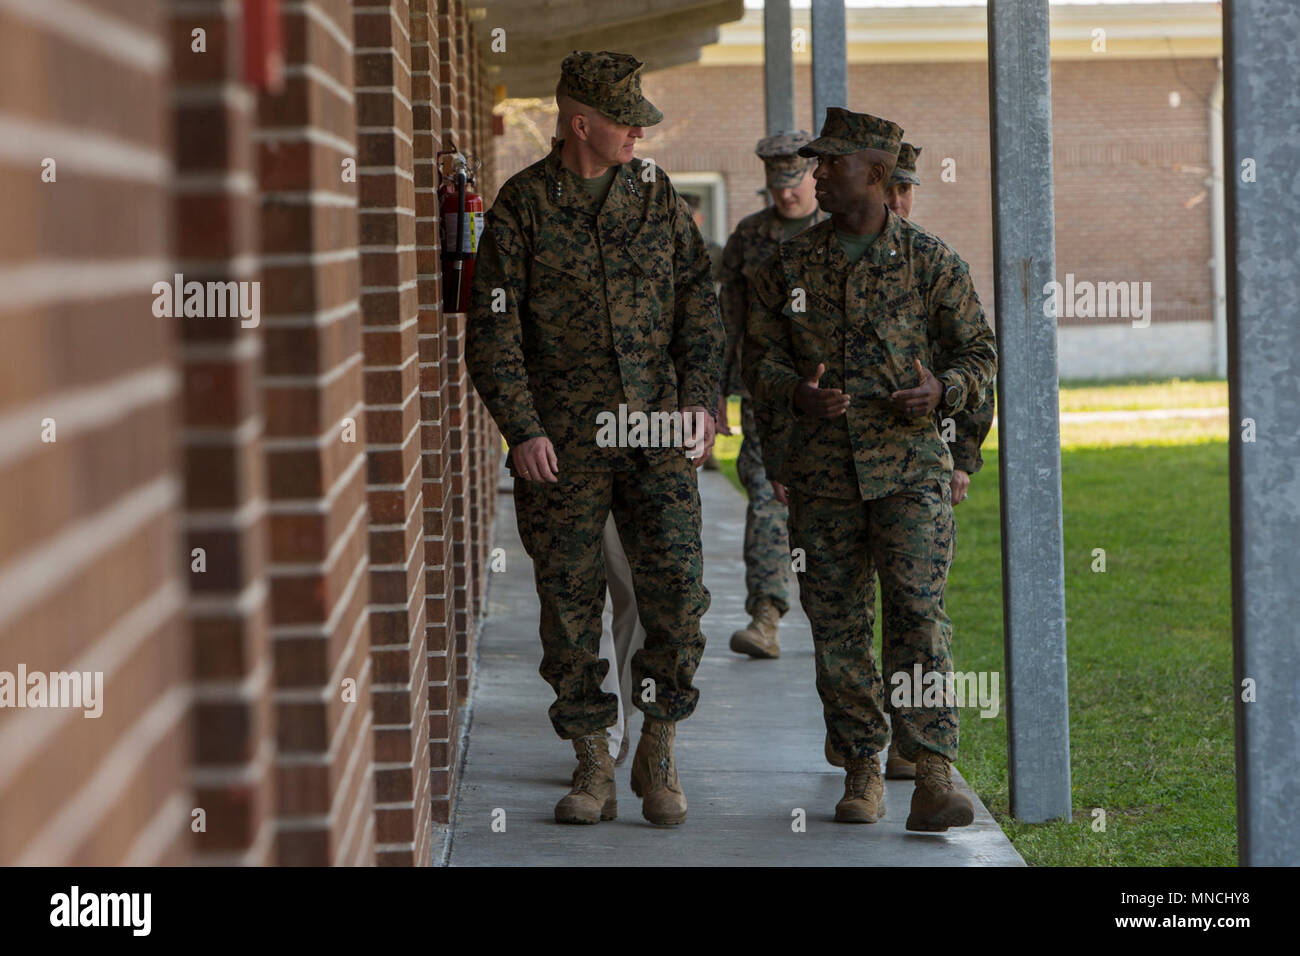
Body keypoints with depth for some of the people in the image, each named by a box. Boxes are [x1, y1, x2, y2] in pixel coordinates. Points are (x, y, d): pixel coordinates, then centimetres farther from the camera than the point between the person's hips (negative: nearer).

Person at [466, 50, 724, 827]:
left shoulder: (658, 196, 8)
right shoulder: (522, 206, -1)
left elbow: (700, 303, 10)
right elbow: (493, 331, -3)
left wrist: (700, 398, -2)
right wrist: (522, 429, -11)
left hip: (656, 434, 2)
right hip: (561, 442, -2)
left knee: (678, 589, -6)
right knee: (571, 600, 1)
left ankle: (660, 756, 8)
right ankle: (594, 768, 12)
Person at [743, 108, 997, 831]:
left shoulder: (931, 261, 1)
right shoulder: (789, 266, 8)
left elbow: (979, 352, 7)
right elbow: (759, 355, 9)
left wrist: (943, 390, -15)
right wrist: (798, 394, -13)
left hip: (909, 465, -3)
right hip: (822, 472, 3)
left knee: (918, 609, -15)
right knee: (838, 623, 4)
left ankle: (934, 774, -18)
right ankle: (862, 771, 15)